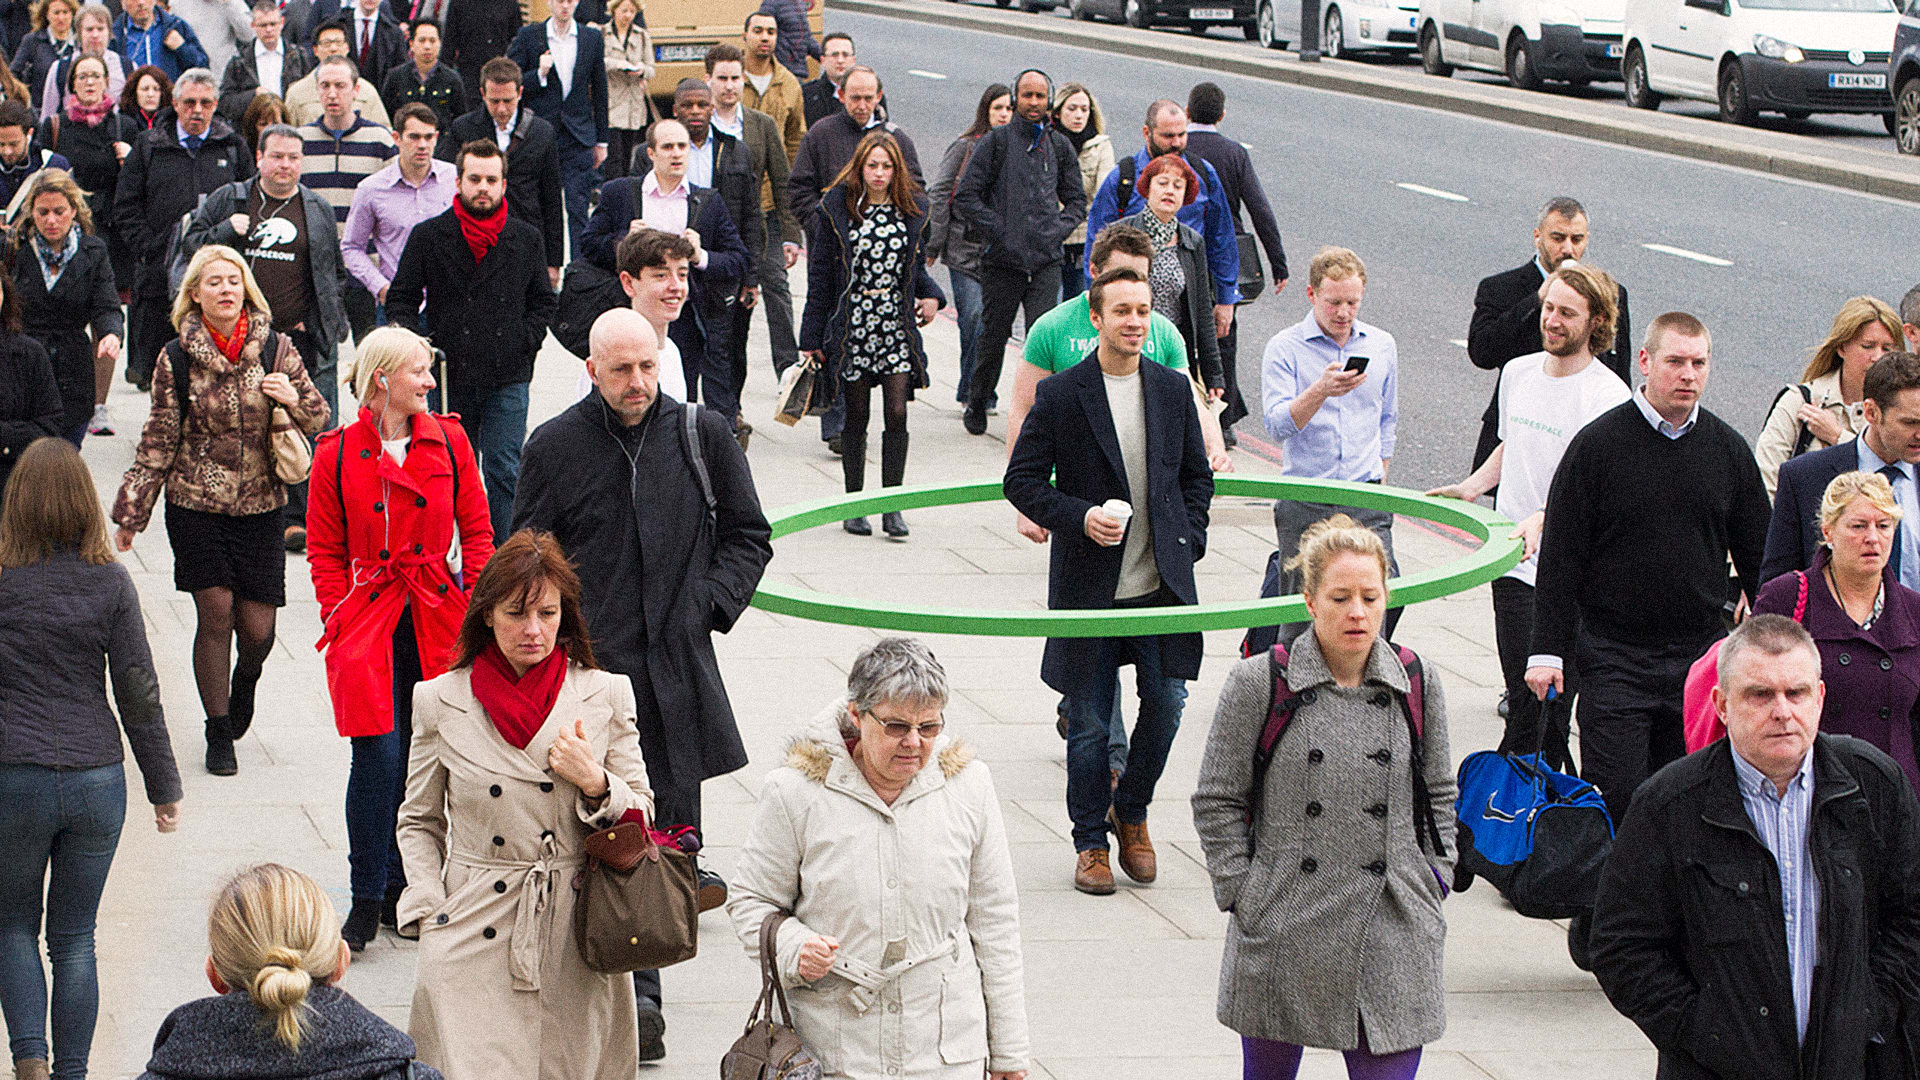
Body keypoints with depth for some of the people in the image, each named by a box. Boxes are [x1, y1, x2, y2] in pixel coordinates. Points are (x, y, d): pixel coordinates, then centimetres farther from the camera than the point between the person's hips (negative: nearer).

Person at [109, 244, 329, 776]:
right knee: (215, 613, -4)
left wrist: (294, 399, -16)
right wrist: (129, 514, 3)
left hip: (260, 507, 1)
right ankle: (219, 732, 14)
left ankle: (246, 678, 37)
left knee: (257, 627, 0)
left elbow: (319, 421, 7)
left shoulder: (276, 349, -1)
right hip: (196, 507, -1)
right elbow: (158, 442, 2)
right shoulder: (176, 359, -4)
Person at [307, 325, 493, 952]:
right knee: (379, 756, -10)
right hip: (369, 622, -2)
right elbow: (325, 550, 5)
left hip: (439, 620, 2)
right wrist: (340, 621, -5)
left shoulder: (448, 441, 5)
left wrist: (474, 610, 1)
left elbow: (477, 531, 10)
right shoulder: (336, 454, 0)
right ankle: (367, 903, 0)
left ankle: (402, 893, 16)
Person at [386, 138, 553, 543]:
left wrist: (526, 341, 3)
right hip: (448, 375, 0)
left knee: (503, 472, -5)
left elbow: (543, 300, 18)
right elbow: (401, 299, 7)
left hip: (508, 377, 0)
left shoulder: (525, 239, 8)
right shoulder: (428, 236, 3)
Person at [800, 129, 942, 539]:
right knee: (856, 416, 5)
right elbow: (820, 274, 2)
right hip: (852, 324, -1)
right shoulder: (837, 208, 0)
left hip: (898, 326, 1)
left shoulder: (912, 209, 7)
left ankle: (892, 506, -1)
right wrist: (812, 336, -1)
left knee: (896, 412, -7)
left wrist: (931, 296, -3)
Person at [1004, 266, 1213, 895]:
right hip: (1088, 586, -3)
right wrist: (1078, 517, -17)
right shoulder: (1060, 396, -6)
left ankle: (1130, 808, 27)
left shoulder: (1173, 390, 6)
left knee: (1166, 704, 1)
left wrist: (1188, 542, 4)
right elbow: (1021, 481, -4)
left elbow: (1196, 475, 16)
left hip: (1161, 583, 3)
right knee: (1090, 723, 4)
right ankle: (1090, 842, 19)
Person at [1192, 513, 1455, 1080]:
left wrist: (1432, 886, 7)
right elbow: (1217, 802, 1)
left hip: (1390, 938, 1)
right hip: (1281, 935, -1)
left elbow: (1437, 795, 15)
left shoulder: (1417, 684, 4)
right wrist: (1243, 897, -4)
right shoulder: (1258, 683, -5)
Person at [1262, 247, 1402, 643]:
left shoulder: (1382, 346, 11)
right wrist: (1321, 391, -29)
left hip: (1366, 504, 3)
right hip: (1304, 504, -3)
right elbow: (1278, 425, -14)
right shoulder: (1285, 348, -2)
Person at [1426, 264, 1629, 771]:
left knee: (1552, 699, -6)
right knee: (1524, 697, 5)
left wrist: (1543, 519, -35)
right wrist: (1471, 487, 11)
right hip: (1515, 563, 6)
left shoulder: (1608, 395, -11)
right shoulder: (1517, 373, 12)